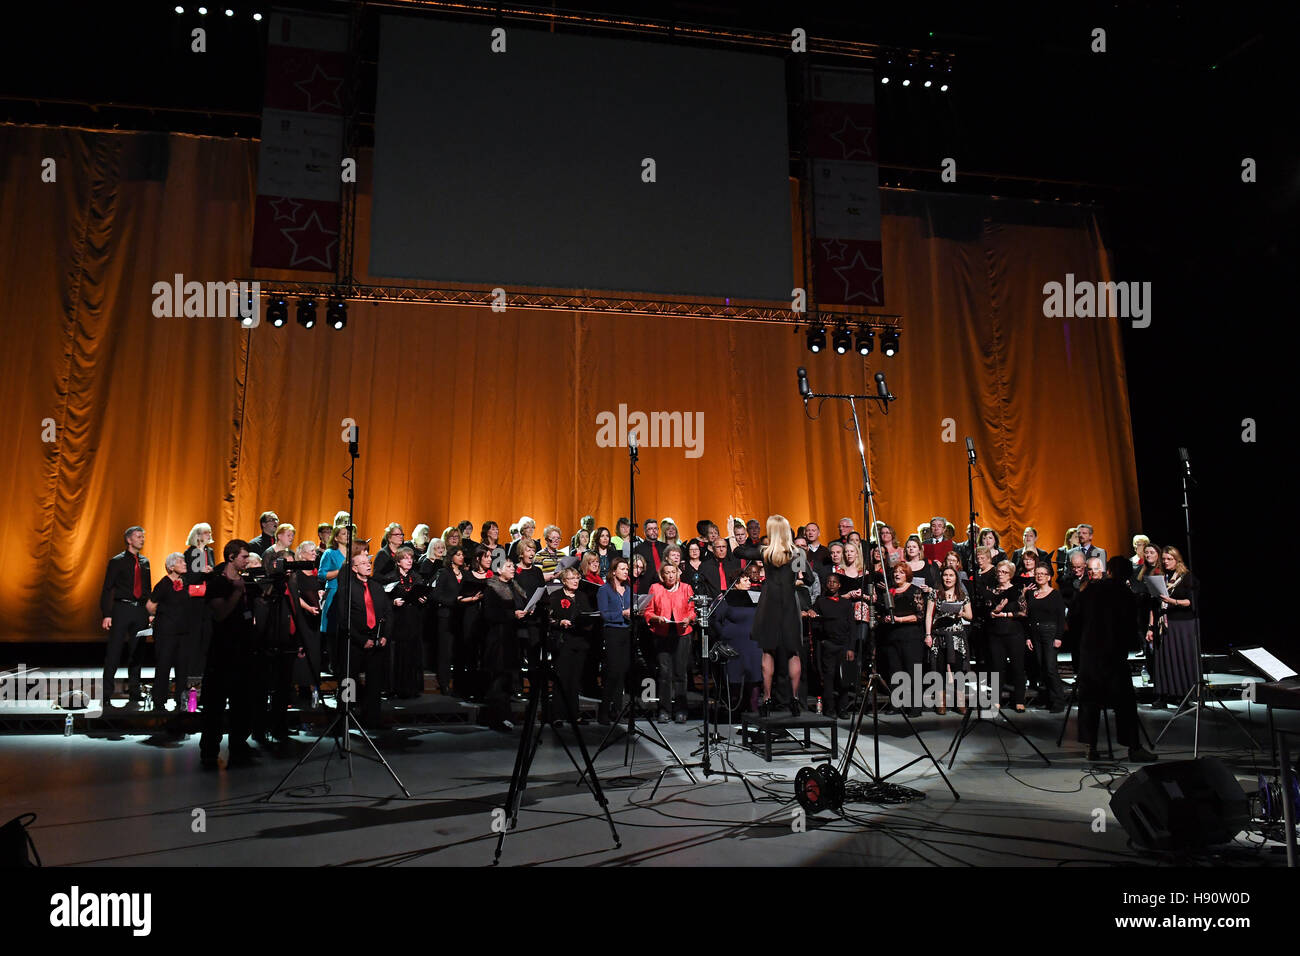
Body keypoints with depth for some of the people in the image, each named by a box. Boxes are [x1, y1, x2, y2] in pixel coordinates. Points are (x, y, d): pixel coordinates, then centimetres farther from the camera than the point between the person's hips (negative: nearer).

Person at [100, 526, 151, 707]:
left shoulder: (145, 562, 15)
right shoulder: (117, 561, 1)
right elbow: (107, 589, -2)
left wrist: (150, 612, 11)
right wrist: (106, 614, -10)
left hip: (140, 610, 4)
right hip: (122, 609, -4)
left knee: (136, 653, 8)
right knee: (113, 653, -5)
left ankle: (134, 695, 14)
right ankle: (106, 697, 1)